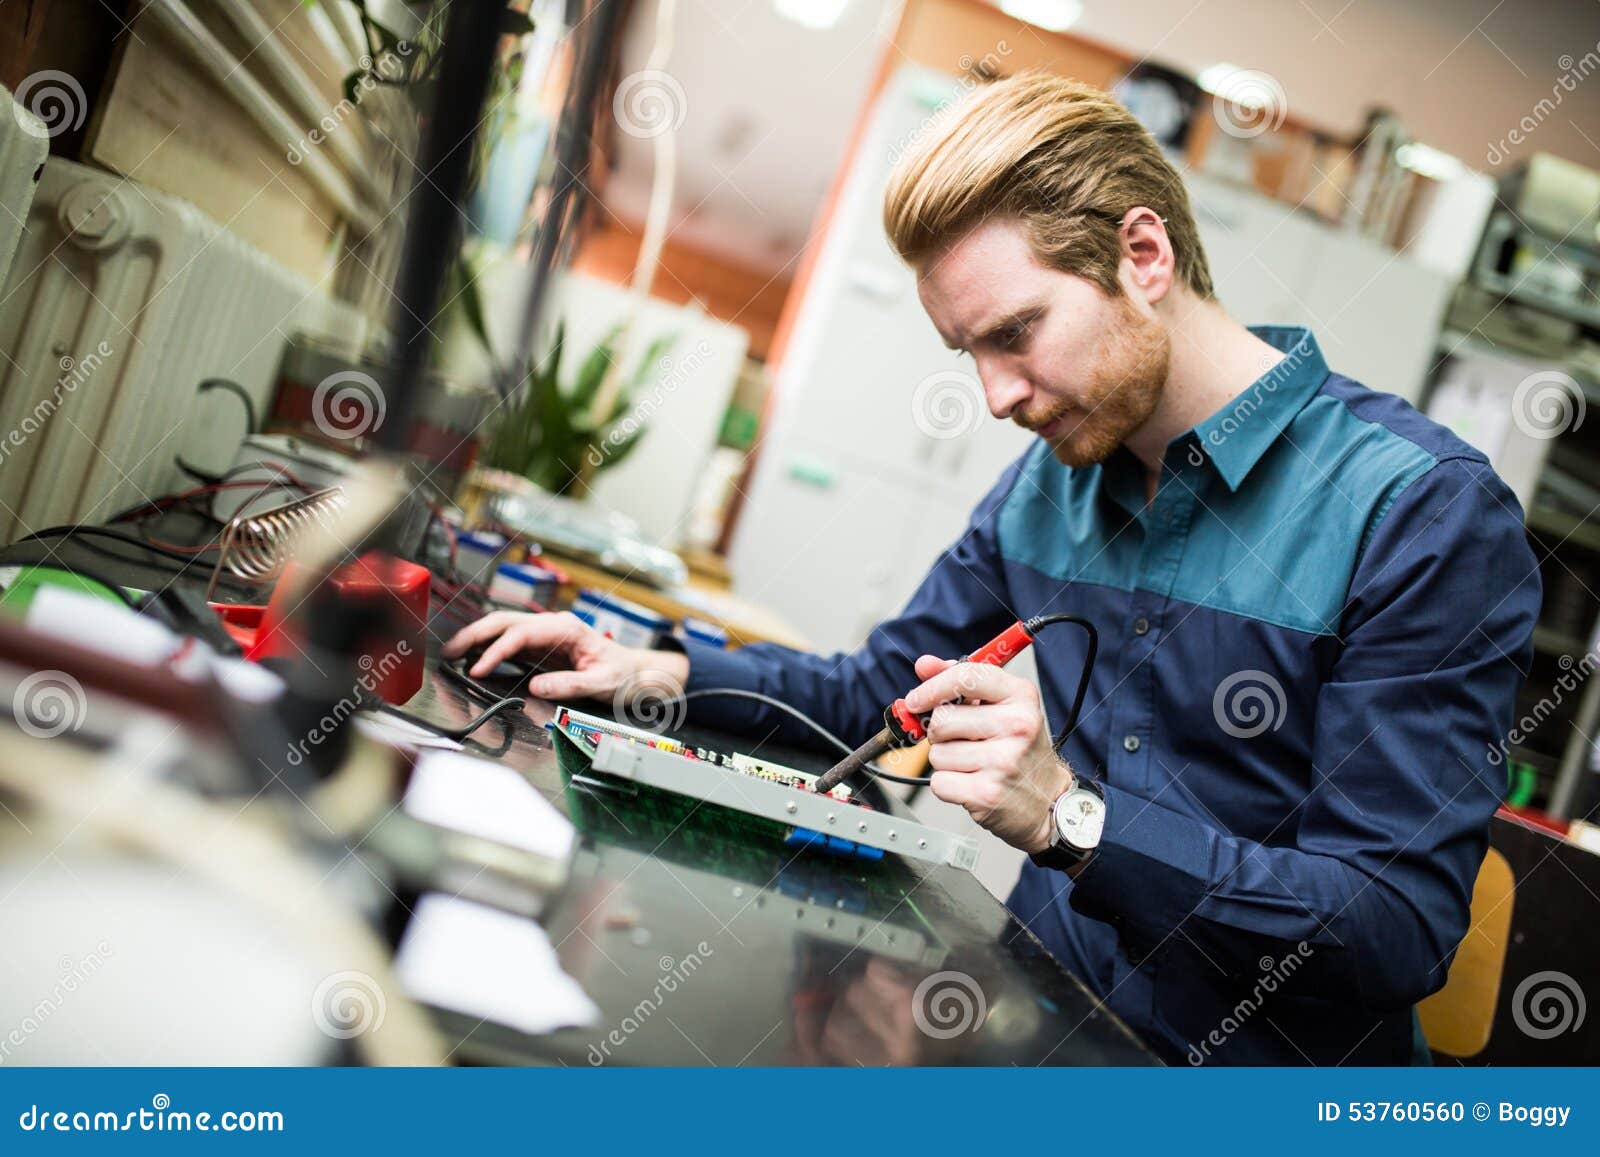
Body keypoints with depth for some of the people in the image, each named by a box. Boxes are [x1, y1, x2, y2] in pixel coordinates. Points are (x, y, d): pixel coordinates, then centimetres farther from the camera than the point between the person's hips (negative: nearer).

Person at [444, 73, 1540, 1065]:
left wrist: (1071, 819, -30)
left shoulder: (1428, 513, -17)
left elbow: (1402, 932, -19)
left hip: (1250, 1064, -5)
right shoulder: (1048, 481, 4)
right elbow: (883, 685, 17)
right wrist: (660, 672, 2)